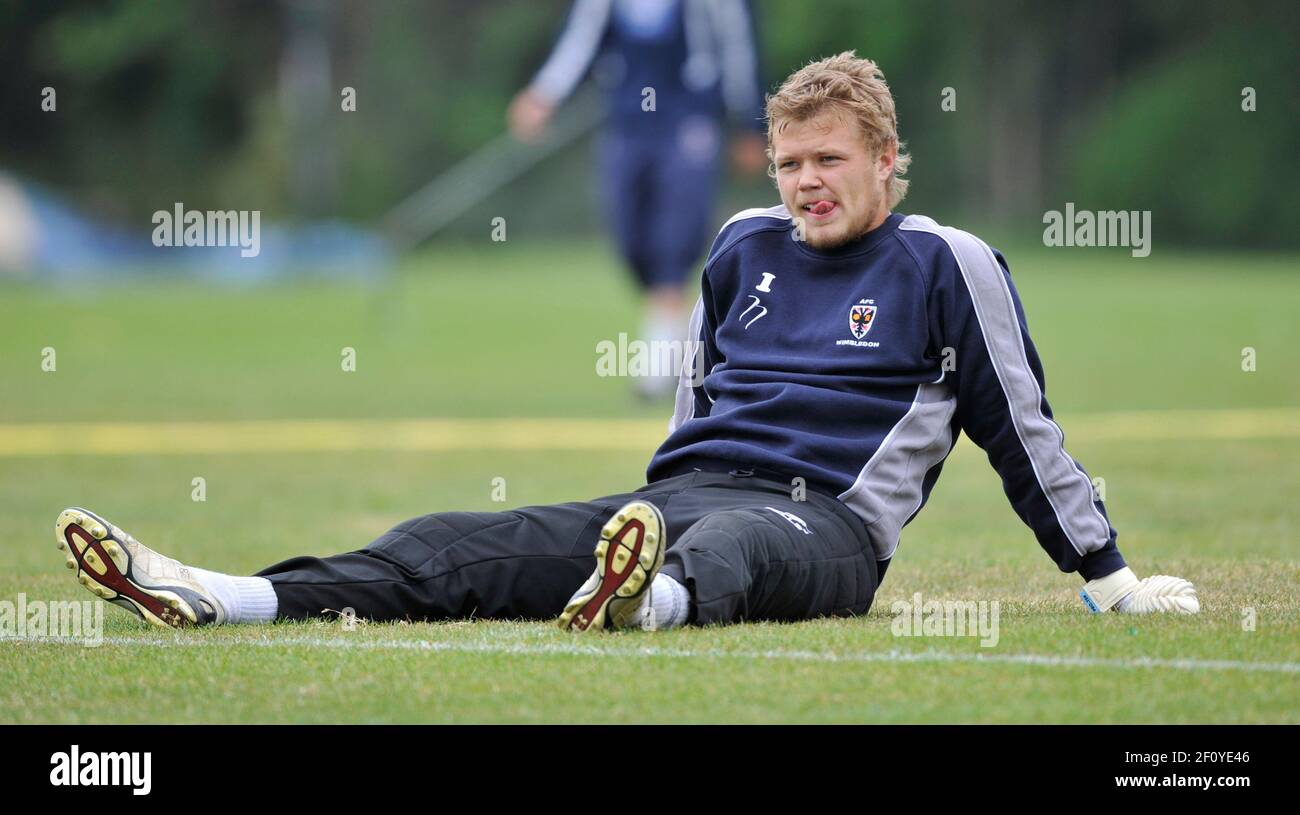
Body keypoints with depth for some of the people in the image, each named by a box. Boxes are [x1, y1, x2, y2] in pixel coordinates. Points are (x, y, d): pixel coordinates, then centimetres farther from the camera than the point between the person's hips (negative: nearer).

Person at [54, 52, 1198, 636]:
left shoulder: (949, 266, 7)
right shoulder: (746, 247, 23)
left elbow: (1023, 432, 10)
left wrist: (1112, 580, 10)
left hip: (823, 523, -5)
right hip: (679, 492, 5)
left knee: (732, 552, -44)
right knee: (461, 549, -19)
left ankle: (650, 599, -82)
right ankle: (214, 599, -40)